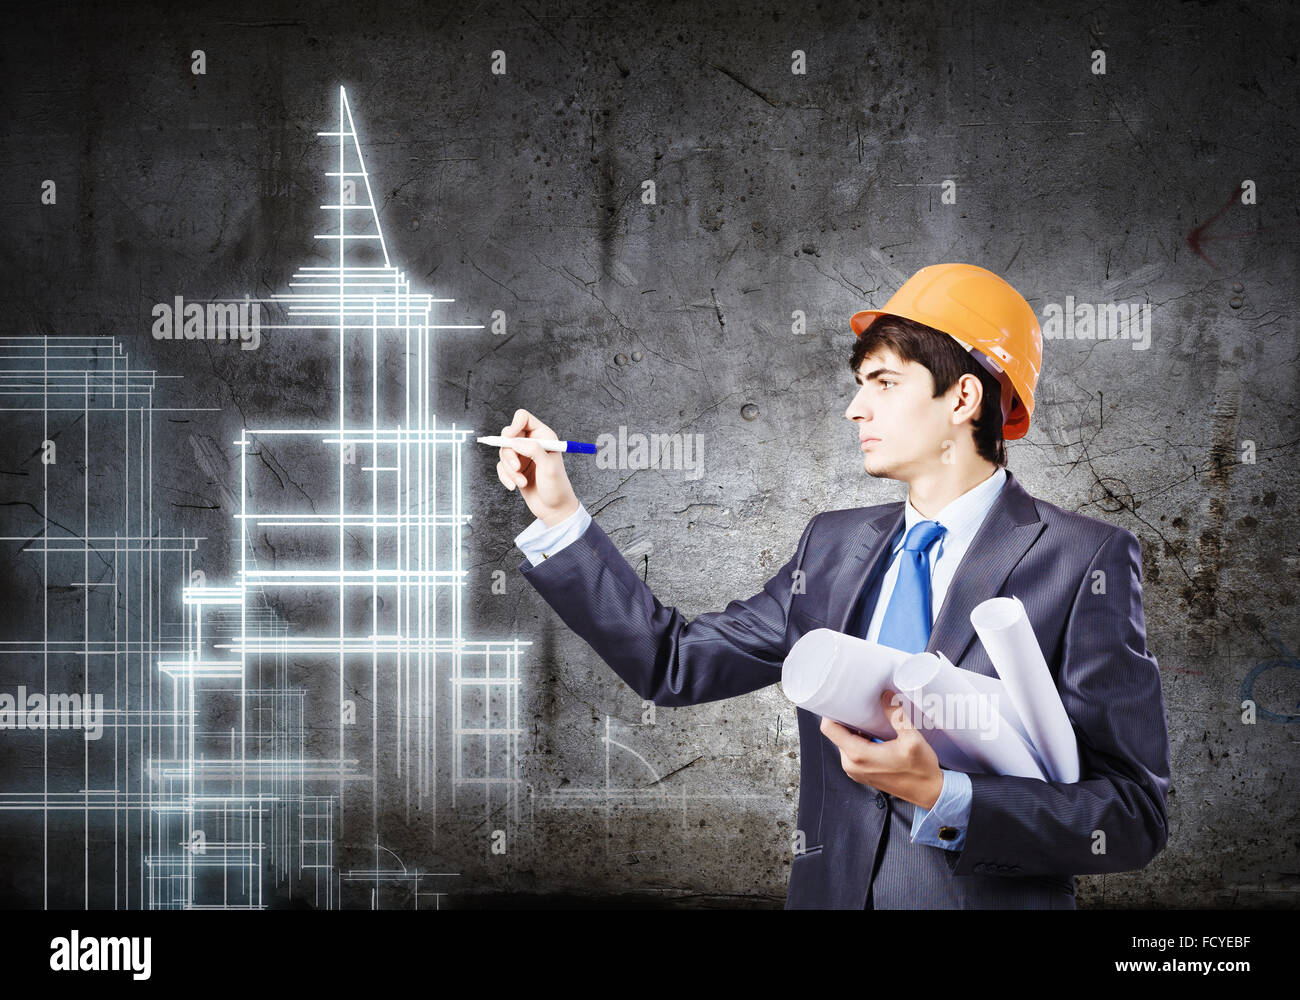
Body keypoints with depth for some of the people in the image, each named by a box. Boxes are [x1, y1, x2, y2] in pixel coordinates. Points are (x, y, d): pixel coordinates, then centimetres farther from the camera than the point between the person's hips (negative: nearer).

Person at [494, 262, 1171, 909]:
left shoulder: (1084, 562, -11)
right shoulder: (834, 546, 7)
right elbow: (675, 664, 7)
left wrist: (942, 798, -26)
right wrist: (557, 515, 4)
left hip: (986, 898, -5)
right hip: (830, 891, 5)